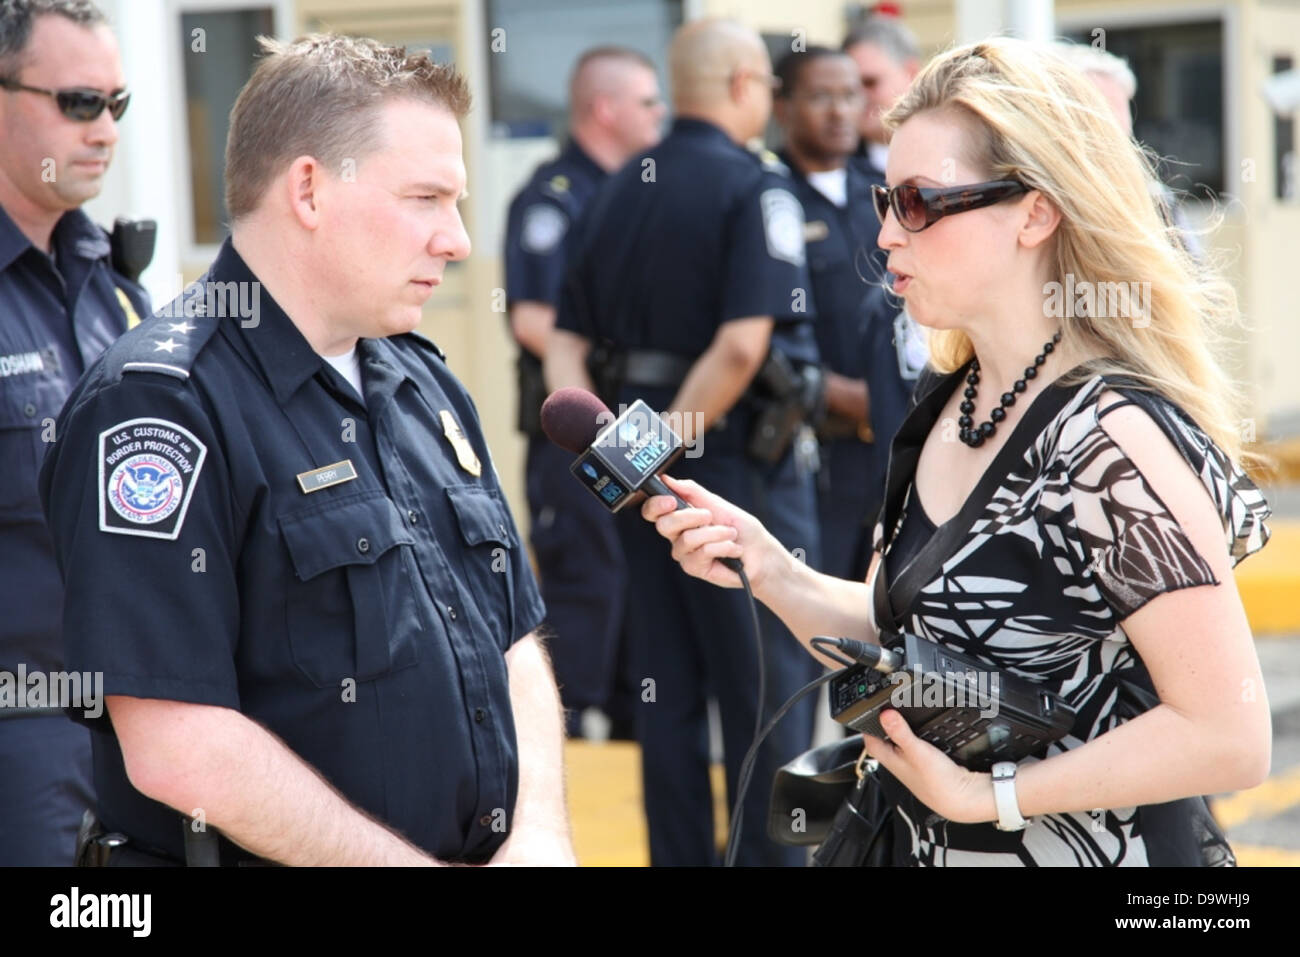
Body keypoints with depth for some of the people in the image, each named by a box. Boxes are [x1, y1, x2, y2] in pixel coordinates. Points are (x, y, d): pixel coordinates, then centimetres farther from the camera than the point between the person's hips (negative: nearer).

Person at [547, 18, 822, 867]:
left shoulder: (618, 193, 10)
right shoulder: (756, 188, -12)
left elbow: (568, 348, 5)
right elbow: (744, 344, -24)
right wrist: (675, 437, -16)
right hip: (740, 461, -7)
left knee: (669, 692, 12)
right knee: (768, 689, 2)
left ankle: (681, 853, 19)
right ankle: (771, 851, 7)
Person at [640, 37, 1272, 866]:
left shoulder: (1114, 439, -23)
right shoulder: (948, 405, 2)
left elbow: (1229, 738, -26)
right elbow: (908, 630, 8)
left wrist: (985, 794, -21)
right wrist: (773, 572, -8)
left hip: (1100, 845, -8)